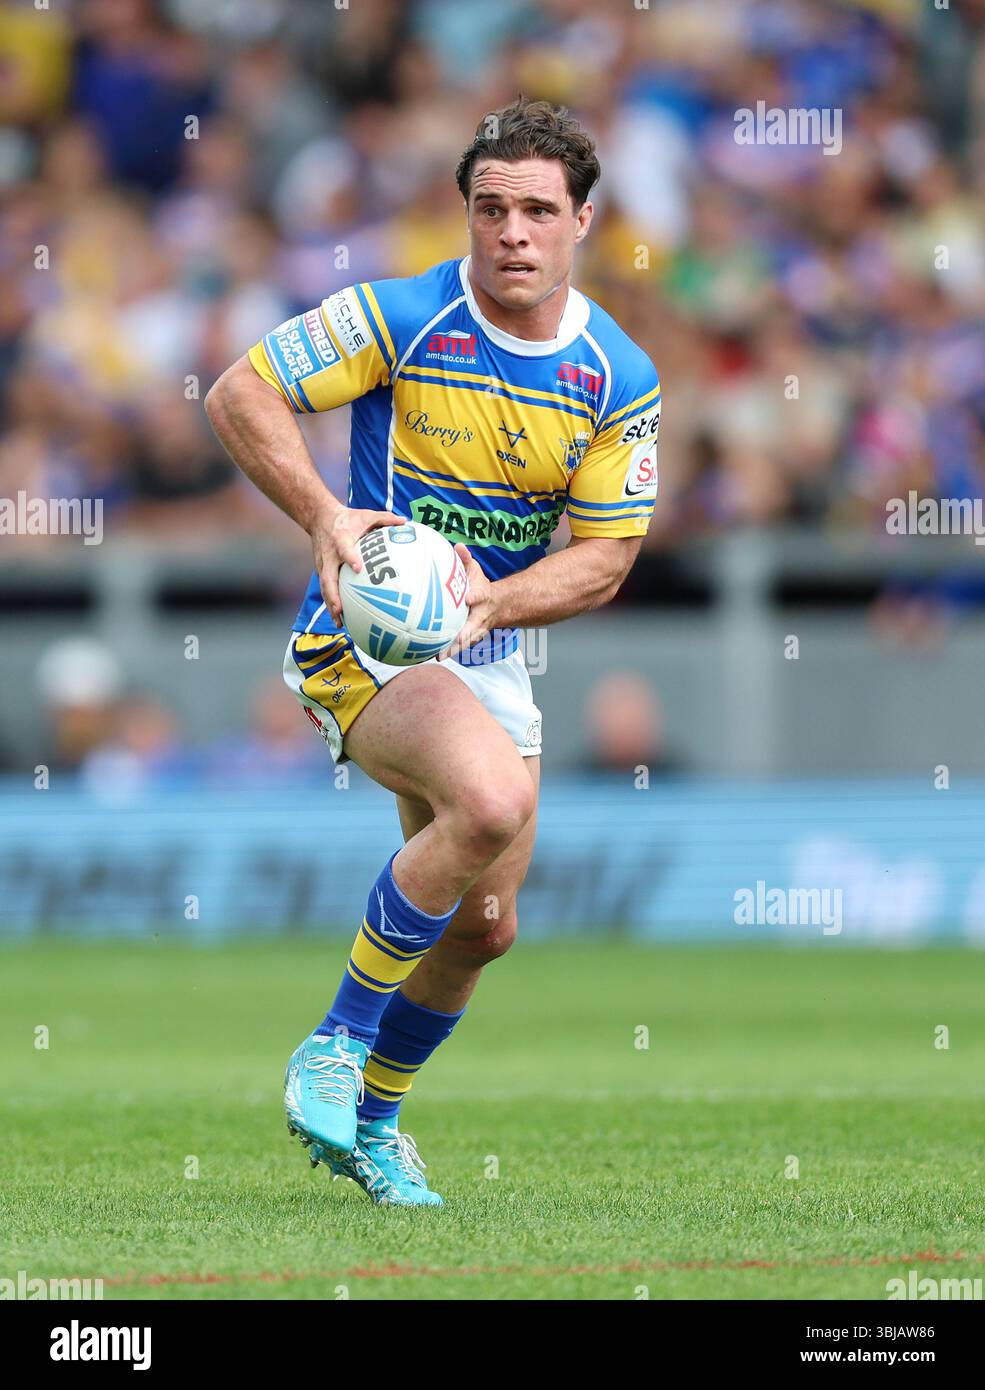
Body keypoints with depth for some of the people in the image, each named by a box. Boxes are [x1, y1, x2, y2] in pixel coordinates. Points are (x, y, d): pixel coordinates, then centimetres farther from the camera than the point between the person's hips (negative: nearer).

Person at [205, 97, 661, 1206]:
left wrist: (492, 601, -21)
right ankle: (335, 1047, -18)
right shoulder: (399, 320, -15)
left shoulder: (621, 379, -3)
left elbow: (604, 558, -2)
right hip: (363, 640, -6)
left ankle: (371, 1121, 37)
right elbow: (240, 393, -10)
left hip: (487, 651, 6)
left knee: (482, 926, 12)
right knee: (492, 799, -33)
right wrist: (323, 515, -24)